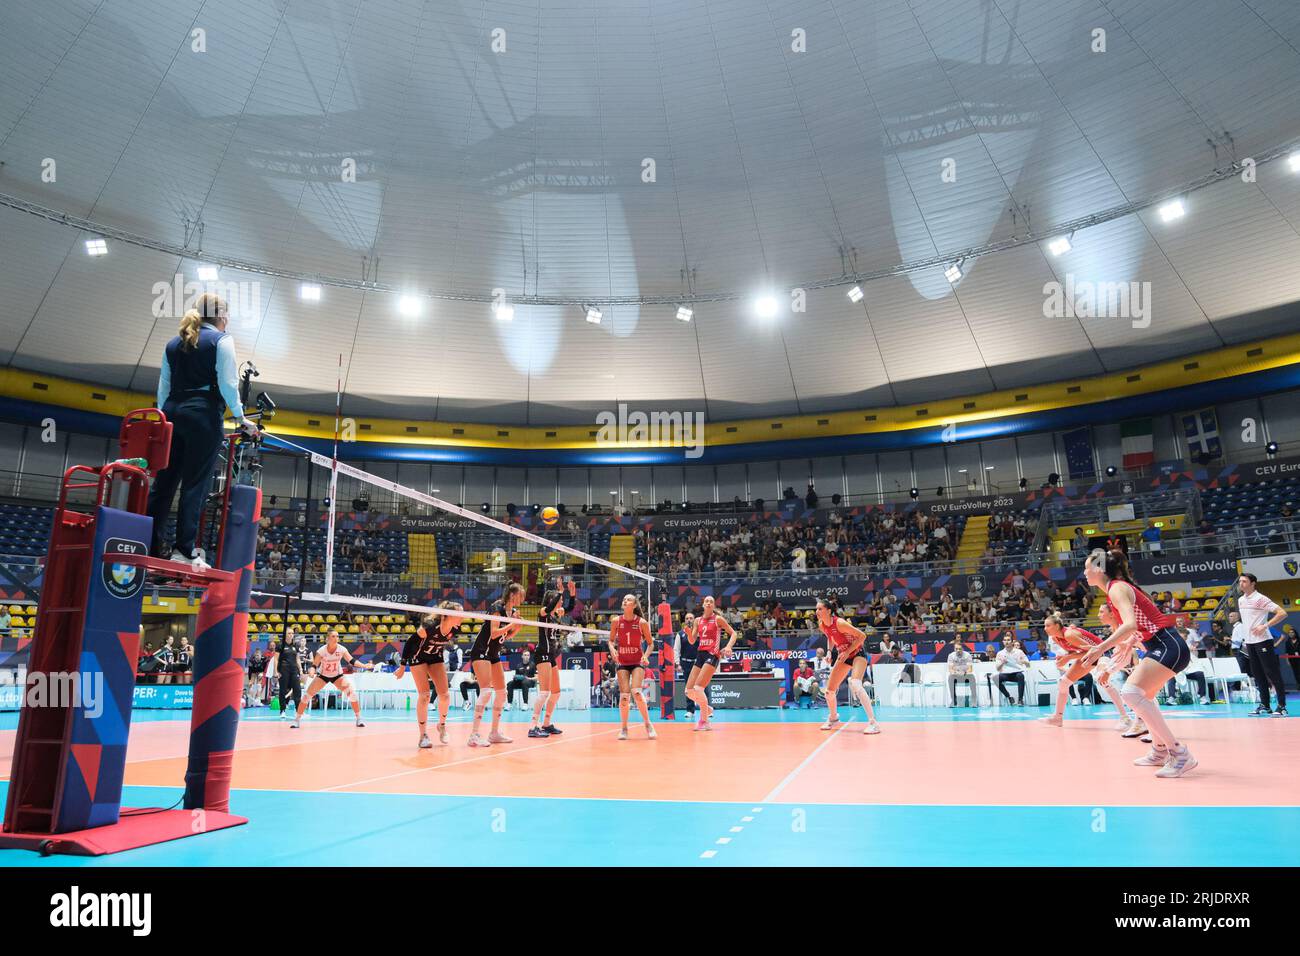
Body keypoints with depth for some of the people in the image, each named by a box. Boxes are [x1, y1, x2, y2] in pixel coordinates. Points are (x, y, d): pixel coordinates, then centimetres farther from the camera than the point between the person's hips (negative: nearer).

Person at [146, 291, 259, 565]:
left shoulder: (174, 343, 17)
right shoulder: (221, 340, -1)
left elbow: (163, 387, 17)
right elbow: (227, 384, -9)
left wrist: (165, 418, 21)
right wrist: (240, 418, -3)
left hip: (172, 412, 7)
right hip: (203, 416, -6)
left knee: (164, 479, 7)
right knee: (195, 483, -5)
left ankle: (154, 544, 8)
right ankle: (184, 548, -6)